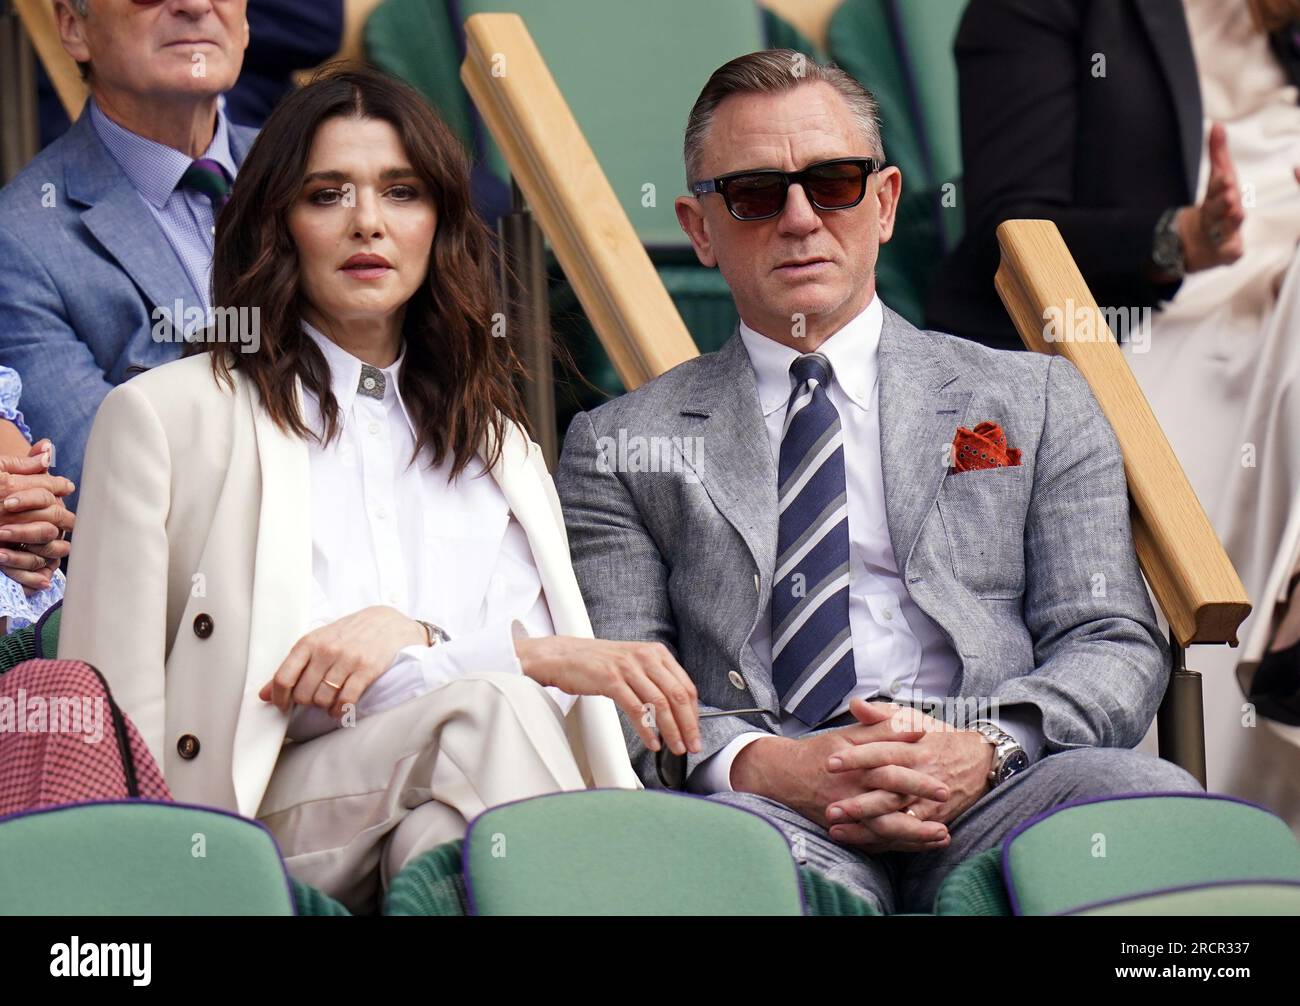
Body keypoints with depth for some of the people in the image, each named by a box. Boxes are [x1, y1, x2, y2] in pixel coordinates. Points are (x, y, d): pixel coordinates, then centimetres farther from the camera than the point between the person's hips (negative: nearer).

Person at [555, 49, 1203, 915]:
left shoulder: (1033, 402, 22)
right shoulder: (619, 446, 20)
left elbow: (1116, 647, 13)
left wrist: (988, 748, -10)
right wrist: (753, 763, -15)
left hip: (991, 801, 2)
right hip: (773, 810, -2)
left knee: (1145, 793, -33)